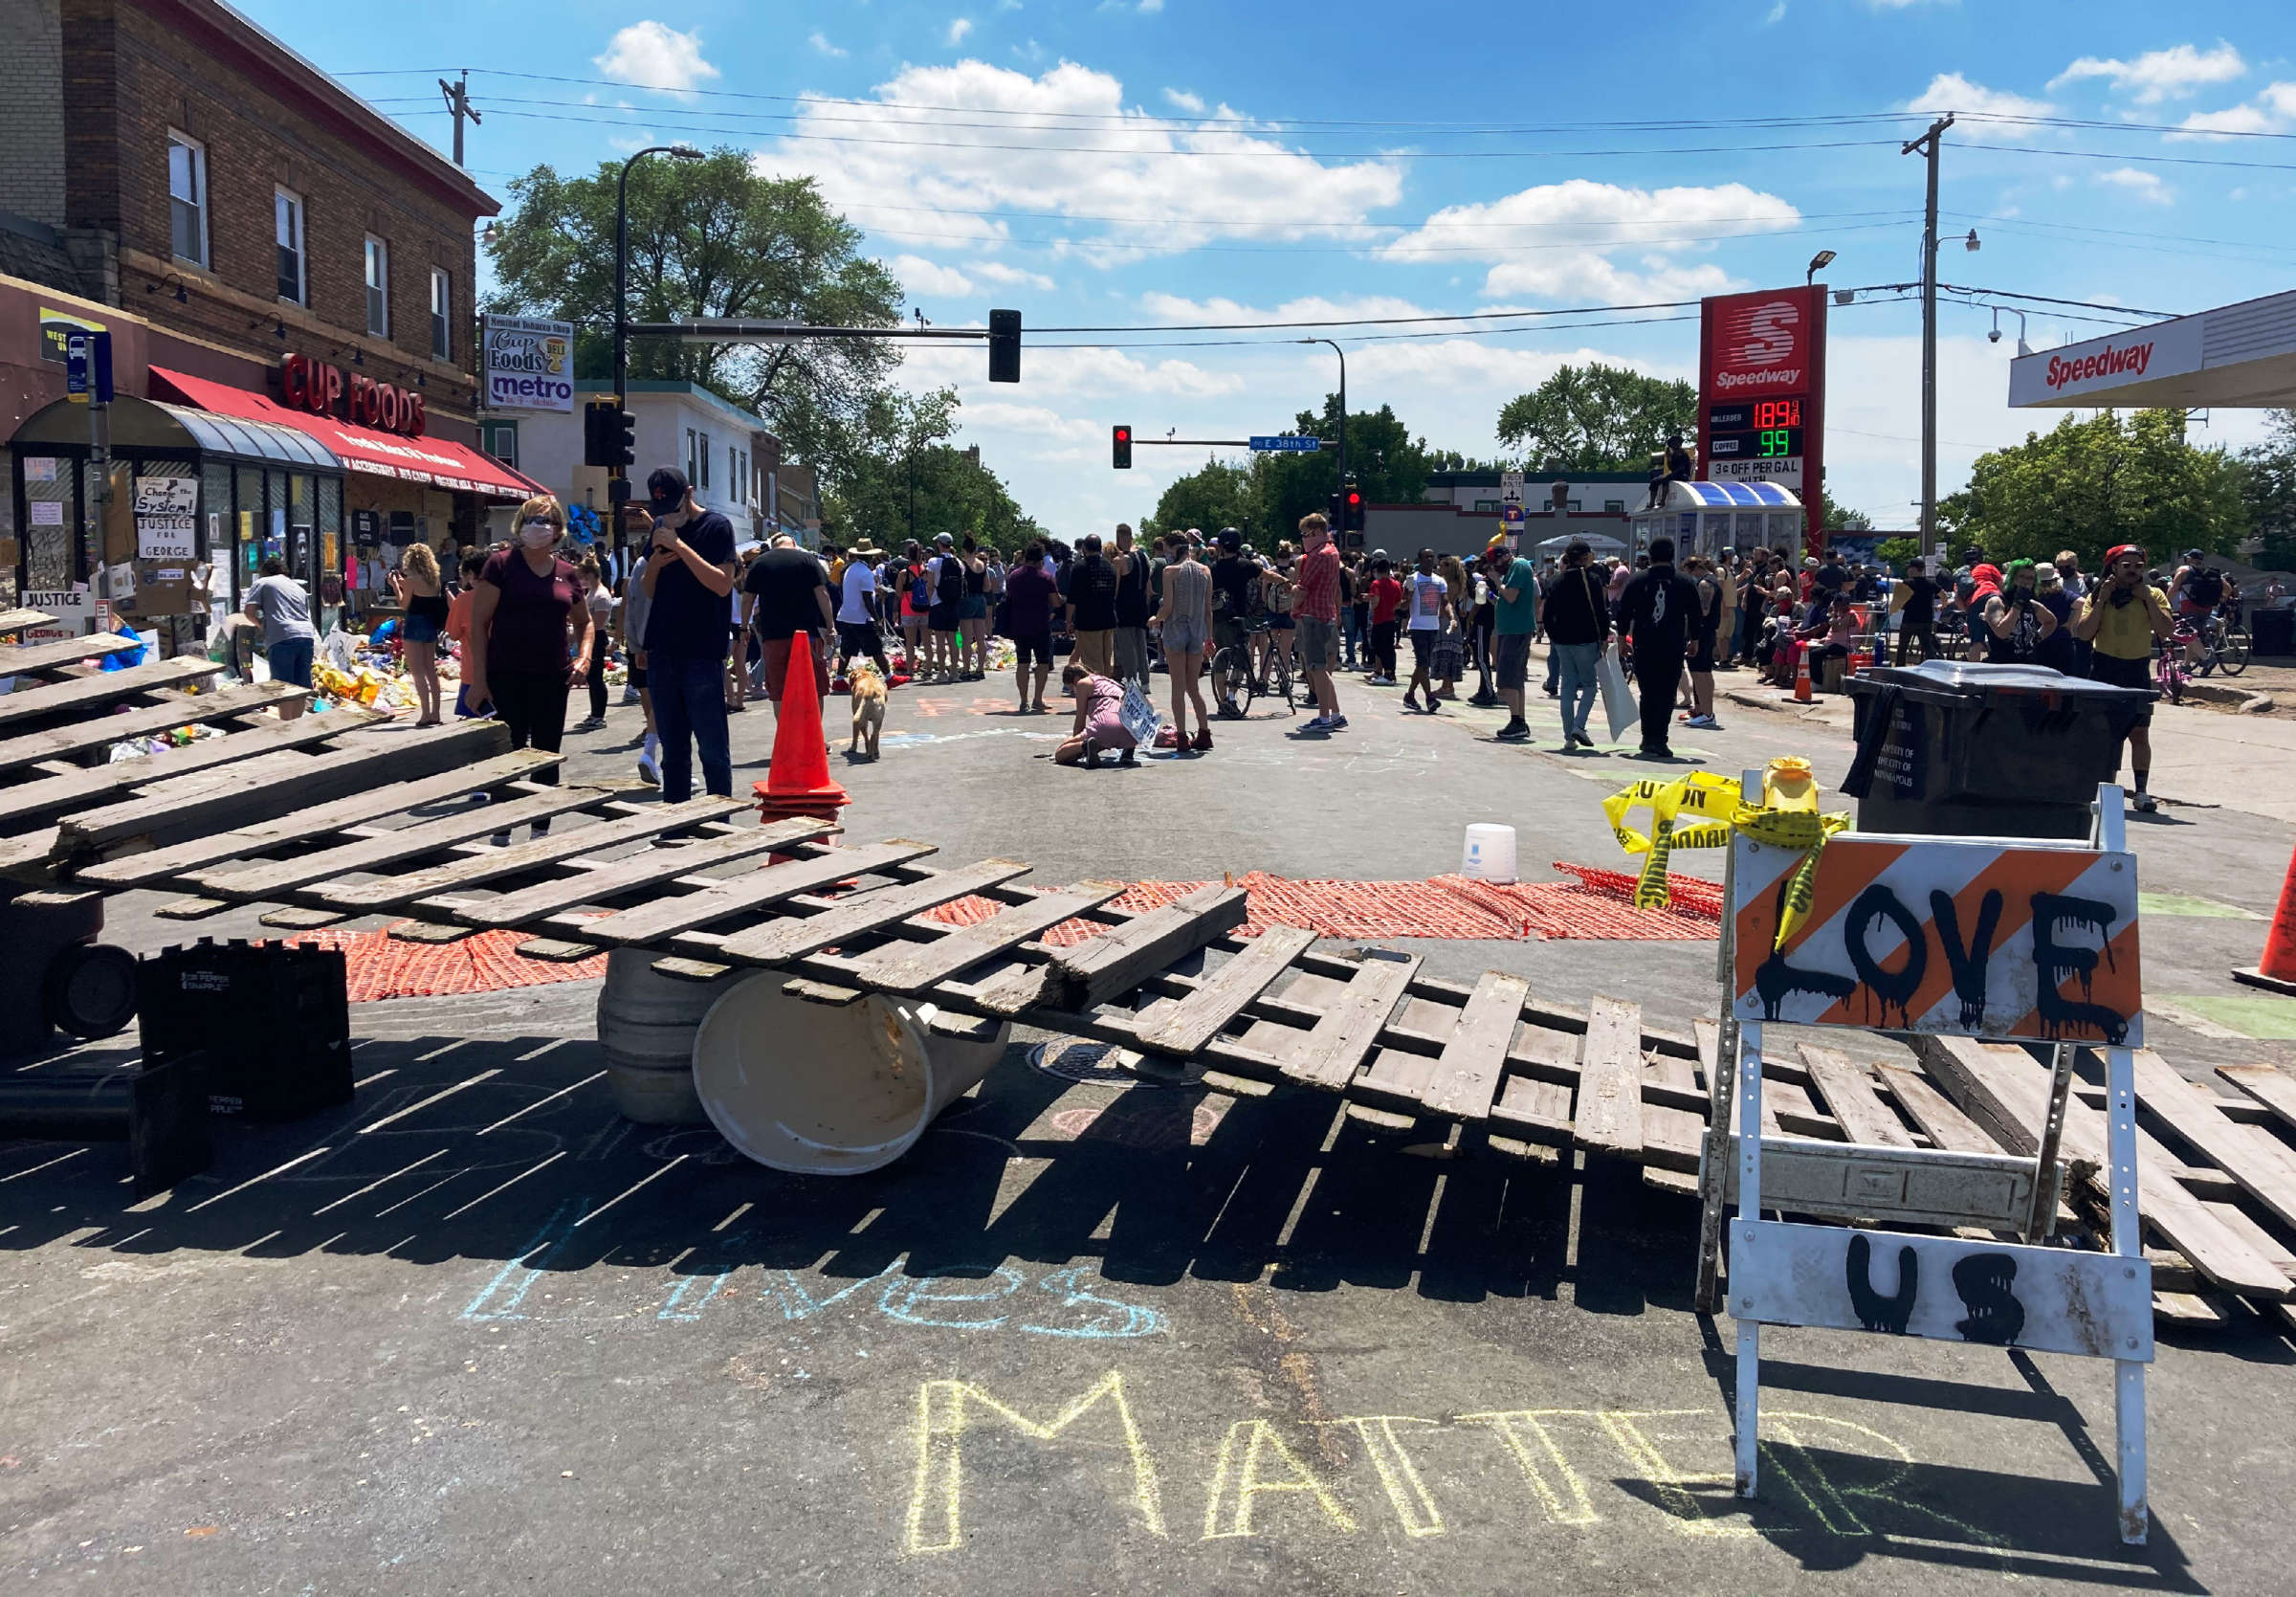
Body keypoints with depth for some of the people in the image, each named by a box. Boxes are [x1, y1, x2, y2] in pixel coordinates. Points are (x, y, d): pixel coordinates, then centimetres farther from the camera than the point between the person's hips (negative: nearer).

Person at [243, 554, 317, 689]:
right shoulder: (299, 588, 28)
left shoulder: (262, 583, 12)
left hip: (282, 639, -5)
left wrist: (262, 625, 20)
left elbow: (249, 612, 4)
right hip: (307, 636, 5)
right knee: (304, 686, 10)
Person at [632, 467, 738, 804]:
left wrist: (679, 546, -18)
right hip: (662, 655, 6)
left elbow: (723, 585, -16)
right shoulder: (661, 527, 13)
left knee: (712, 749, -2)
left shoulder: (715, 526, -4)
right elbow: (649, 592, 17)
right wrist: (654, 563, -3)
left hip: (702, 658, -6)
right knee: (673, 749, 11)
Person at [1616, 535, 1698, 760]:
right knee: (1667, 695, 1)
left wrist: (1622, 637, 14)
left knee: (1647, 693, 10)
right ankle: (1659, 740, -6)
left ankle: (1648, 738, 10)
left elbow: (1623, 613, 4)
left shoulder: (1637, 582, 2)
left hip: (1644, 647, 1)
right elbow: (1695, 615, 7)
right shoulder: (1685, 583, 3)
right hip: (1674, 648, -1)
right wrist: (1694, 640, 17)